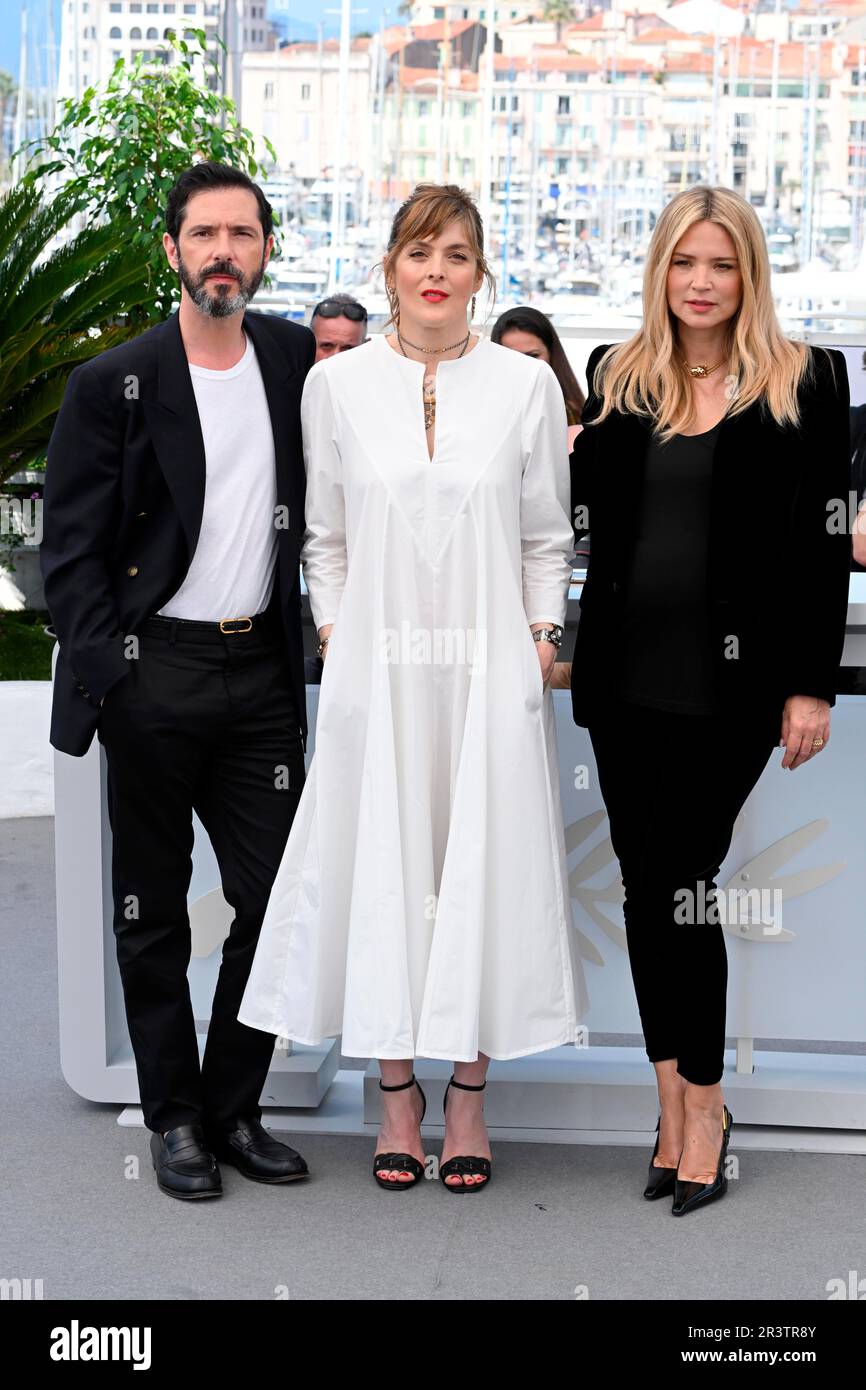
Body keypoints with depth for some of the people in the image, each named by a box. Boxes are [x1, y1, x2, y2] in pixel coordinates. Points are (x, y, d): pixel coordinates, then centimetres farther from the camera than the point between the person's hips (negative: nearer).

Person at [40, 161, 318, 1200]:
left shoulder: (297, 357, 8)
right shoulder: (112, 384, -3)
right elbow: (70, 552, -4)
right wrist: (108, 676, -11)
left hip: (262, 674, 3)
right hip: (154, 676, -3)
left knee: (276, 899, 4)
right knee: (153, 911, 7)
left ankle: (233, 1106, 20)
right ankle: (174, 1116, 21)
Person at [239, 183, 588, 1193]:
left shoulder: (527, 385, 3)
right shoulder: (335, 385, 4)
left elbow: (547, 538, 8)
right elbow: (325, 537, 10)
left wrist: (540, 640, 0)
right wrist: (334, 636, 2)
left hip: (488, 668, 0)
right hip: (375, 666, 1)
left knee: (484, 868, 3)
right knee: (381, 865, 4)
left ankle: (468, 1092, 17)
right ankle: (398, 1091, 18)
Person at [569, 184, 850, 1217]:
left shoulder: (803, 382, 0)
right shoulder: (617, 376, 10)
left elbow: (823, 543, -2)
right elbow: (584, 509, 13)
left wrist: (812, 685, -7)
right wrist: (554, 448, -5)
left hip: (732, 675, -4)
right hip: (625, 670, 4)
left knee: (679, 882, -6)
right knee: (647, 886, 7)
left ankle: (700, 1102, 13)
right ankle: (678, 1106, 19)